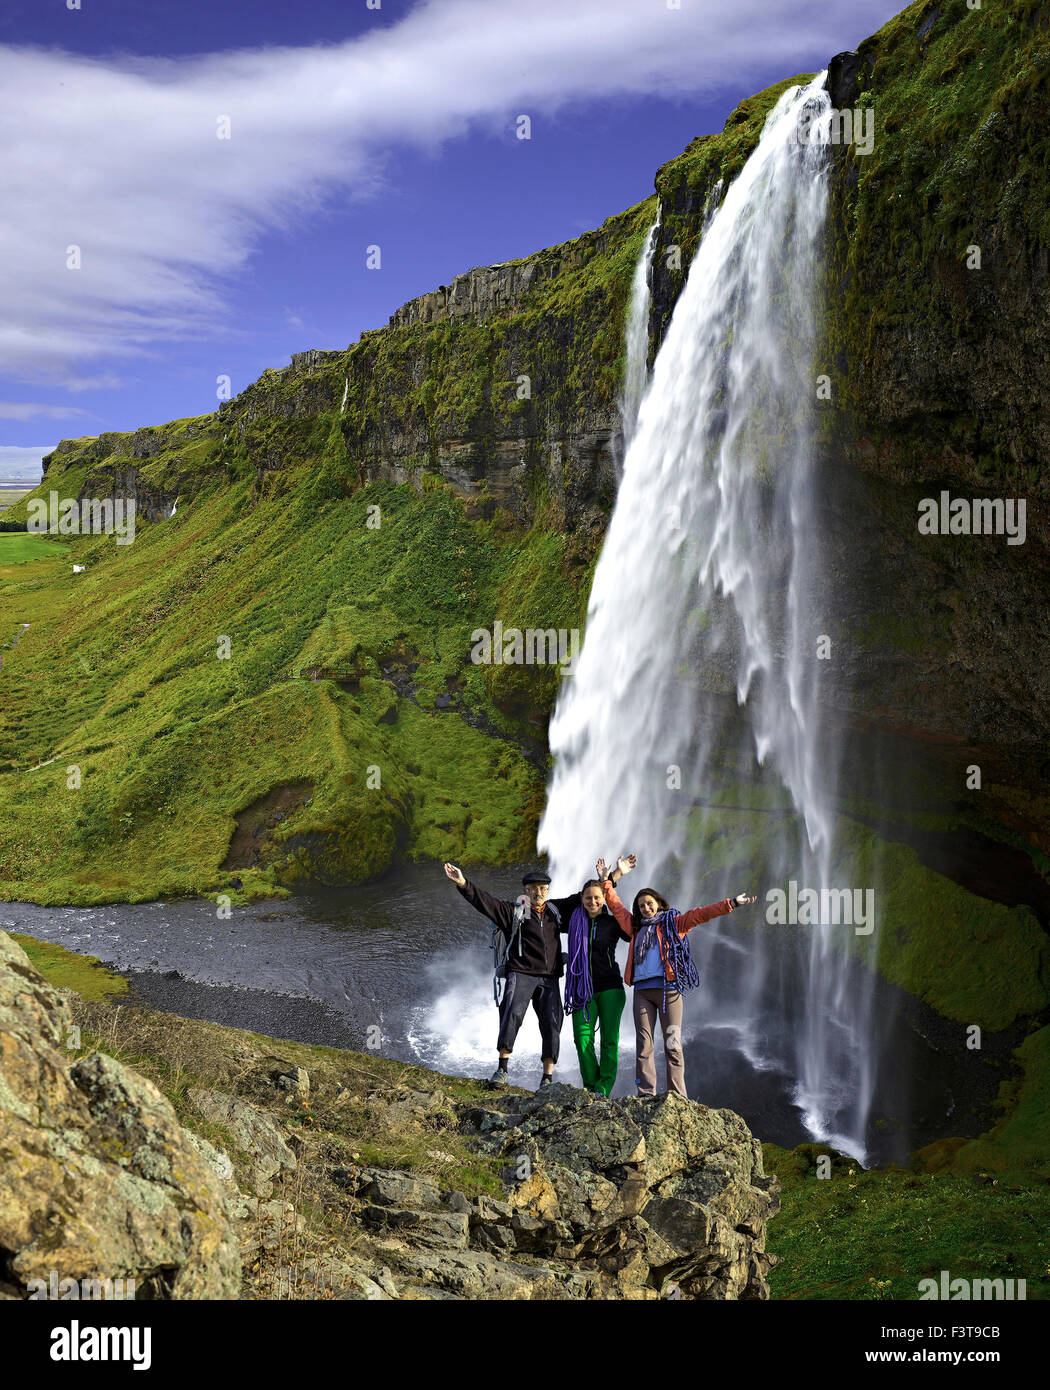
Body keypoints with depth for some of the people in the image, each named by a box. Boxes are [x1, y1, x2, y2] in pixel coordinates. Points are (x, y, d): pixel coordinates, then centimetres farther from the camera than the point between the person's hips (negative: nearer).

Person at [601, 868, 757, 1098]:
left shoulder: (673, 923, 11)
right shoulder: (636, 927, 22)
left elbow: (699, 914, 2)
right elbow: (616, 907, 30)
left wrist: (731, 903, -6)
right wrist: (607, 882, 30)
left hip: (668, 989, -4)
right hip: (642, 990, 4)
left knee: (673, 1044, -5)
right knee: (644, 1044, -1)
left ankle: (677, 1097, -4)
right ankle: (646, 1095, 0)